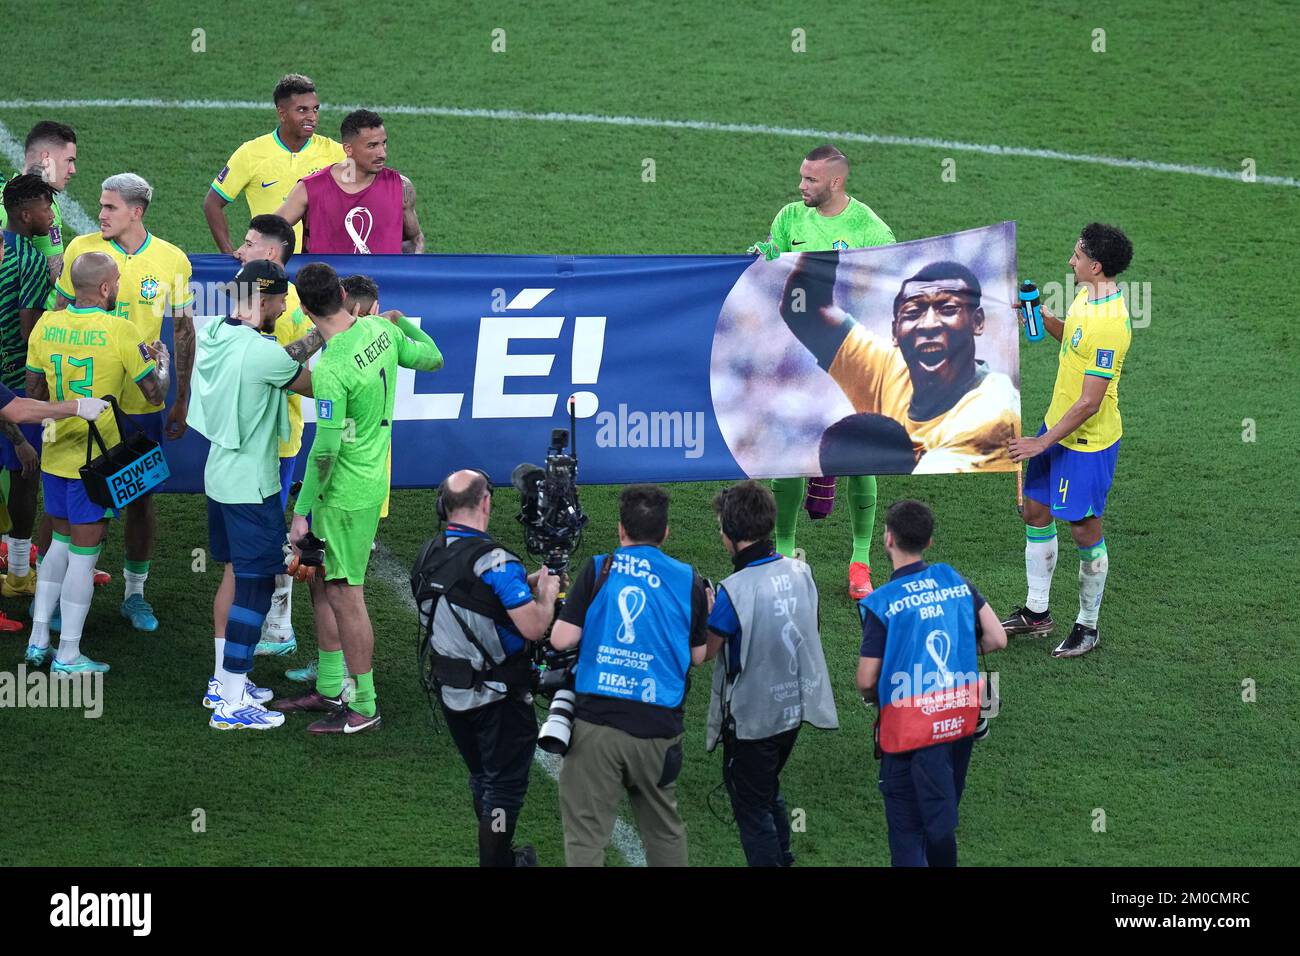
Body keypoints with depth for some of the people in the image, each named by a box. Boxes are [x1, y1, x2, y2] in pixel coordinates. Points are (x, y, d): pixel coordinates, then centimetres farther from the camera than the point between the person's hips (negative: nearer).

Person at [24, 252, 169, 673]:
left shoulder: (46, 326, -1)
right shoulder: (119, 331, -16)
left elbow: (34, 393, 8)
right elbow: (155, 393, -9)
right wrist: (160, 365, 11)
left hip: (55, 454, 5)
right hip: (95, 463, -5)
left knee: (60, 543, 20)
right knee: (83, 555, 3)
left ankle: (38, 639, 22)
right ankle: (67, 655, 8)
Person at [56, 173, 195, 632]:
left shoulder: (171, 261, -3)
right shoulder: (82, 249, -5)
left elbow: (183, 332, 5)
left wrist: (181, 402, 4)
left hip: (143, 401, 1)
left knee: (140, 496, 9)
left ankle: (135, 593, 21)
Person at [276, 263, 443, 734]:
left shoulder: (331, 370, -26)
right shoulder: (380, 330, -3)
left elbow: (325, 452, -23)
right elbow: (432, 358, 15)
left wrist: (301, 512, -14)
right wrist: (402, 321, 32)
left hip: (346, 494, -9)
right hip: (370, 480, 9)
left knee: (344, 596, -1)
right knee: (322, 584, 19)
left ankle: (363, 708, 7)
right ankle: (330, 690, 29)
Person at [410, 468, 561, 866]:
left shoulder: (428, 556, 2)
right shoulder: (494, 560, -23)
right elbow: (534, 627, -27)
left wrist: (525, 583, 14)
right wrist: (546, 593, -7)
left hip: (450, 694, 8)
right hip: (497, 697, -8)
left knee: (482, 778, 23)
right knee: (505, 784, 4)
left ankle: (502, 855, 37)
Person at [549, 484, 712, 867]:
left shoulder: (598, 570, -1)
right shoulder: (688, 580, 4)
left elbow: (561, 639, -5)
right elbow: (698, 655, 13)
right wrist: (705, 613, 30)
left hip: (596, 723, -2)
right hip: (657, 728, 2)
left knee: (586, 836, 0)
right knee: (664, 829, 18)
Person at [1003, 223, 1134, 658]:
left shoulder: (1110, 324, -29)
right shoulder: (1087, 297, 0)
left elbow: (1090, 402, -27)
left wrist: (1042, 443, -22)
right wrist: (1043, 318, 5)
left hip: (1088, 442, -10)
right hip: (1057, 426, 10)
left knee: (1084, 529, 3)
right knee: (1035, 511, 16)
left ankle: (1088, 626, 20)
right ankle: (1036, 611, 31)